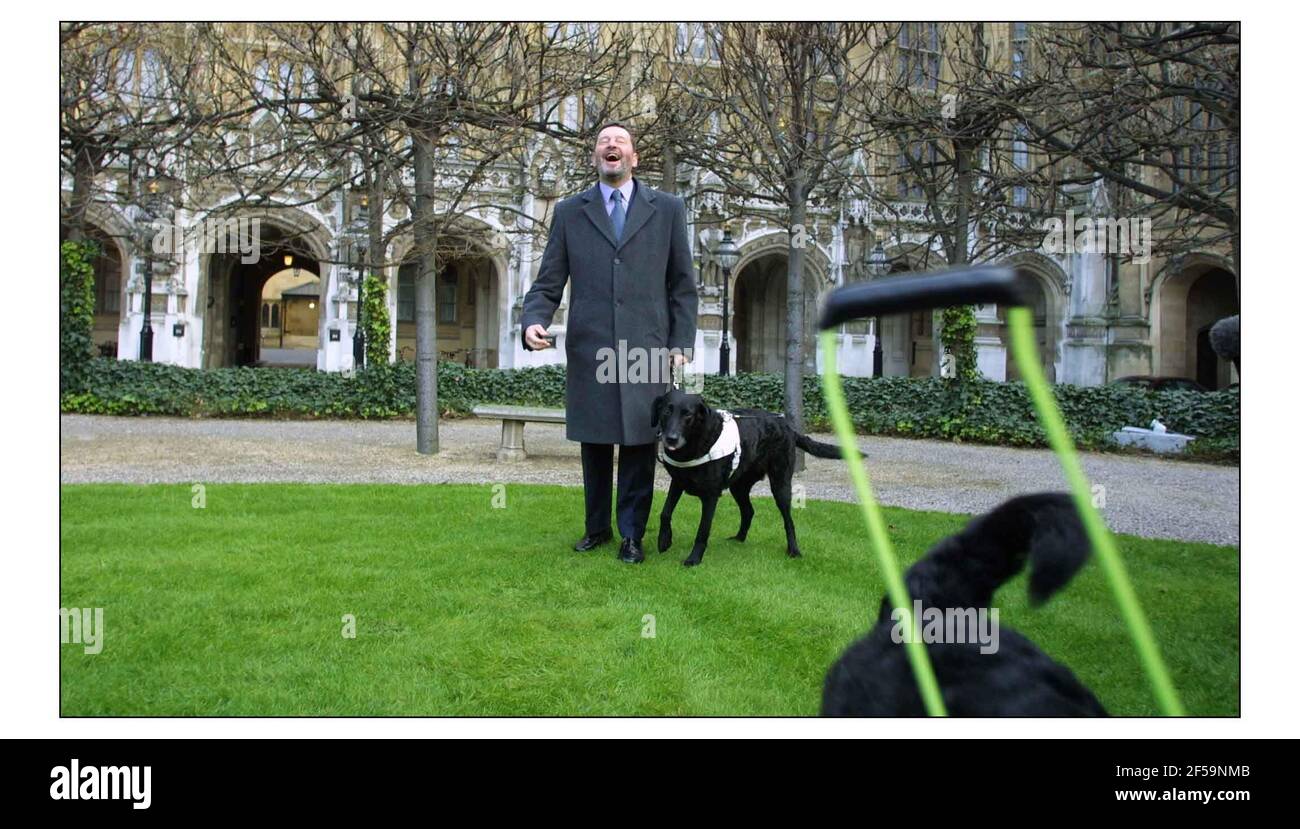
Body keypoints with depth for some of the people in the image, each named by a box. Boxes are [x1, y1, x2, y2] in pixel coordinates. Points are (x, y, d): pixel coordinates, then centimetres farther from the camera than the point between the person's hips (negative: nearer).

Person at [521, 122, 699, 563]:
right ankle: (597, 527, 24)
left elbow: (683, 285, 9)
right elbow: (548, 283, 8)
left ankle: (631, 535, 13)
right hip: (588, 349, 1)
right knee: (594, 444, 9)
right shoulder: (569, 211, 10)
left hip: (646, 349, -1)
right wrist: (533, 320, -12)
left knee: (639, 443, 2)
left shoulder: (667, 208, 9)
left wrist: (681, 343, 1)